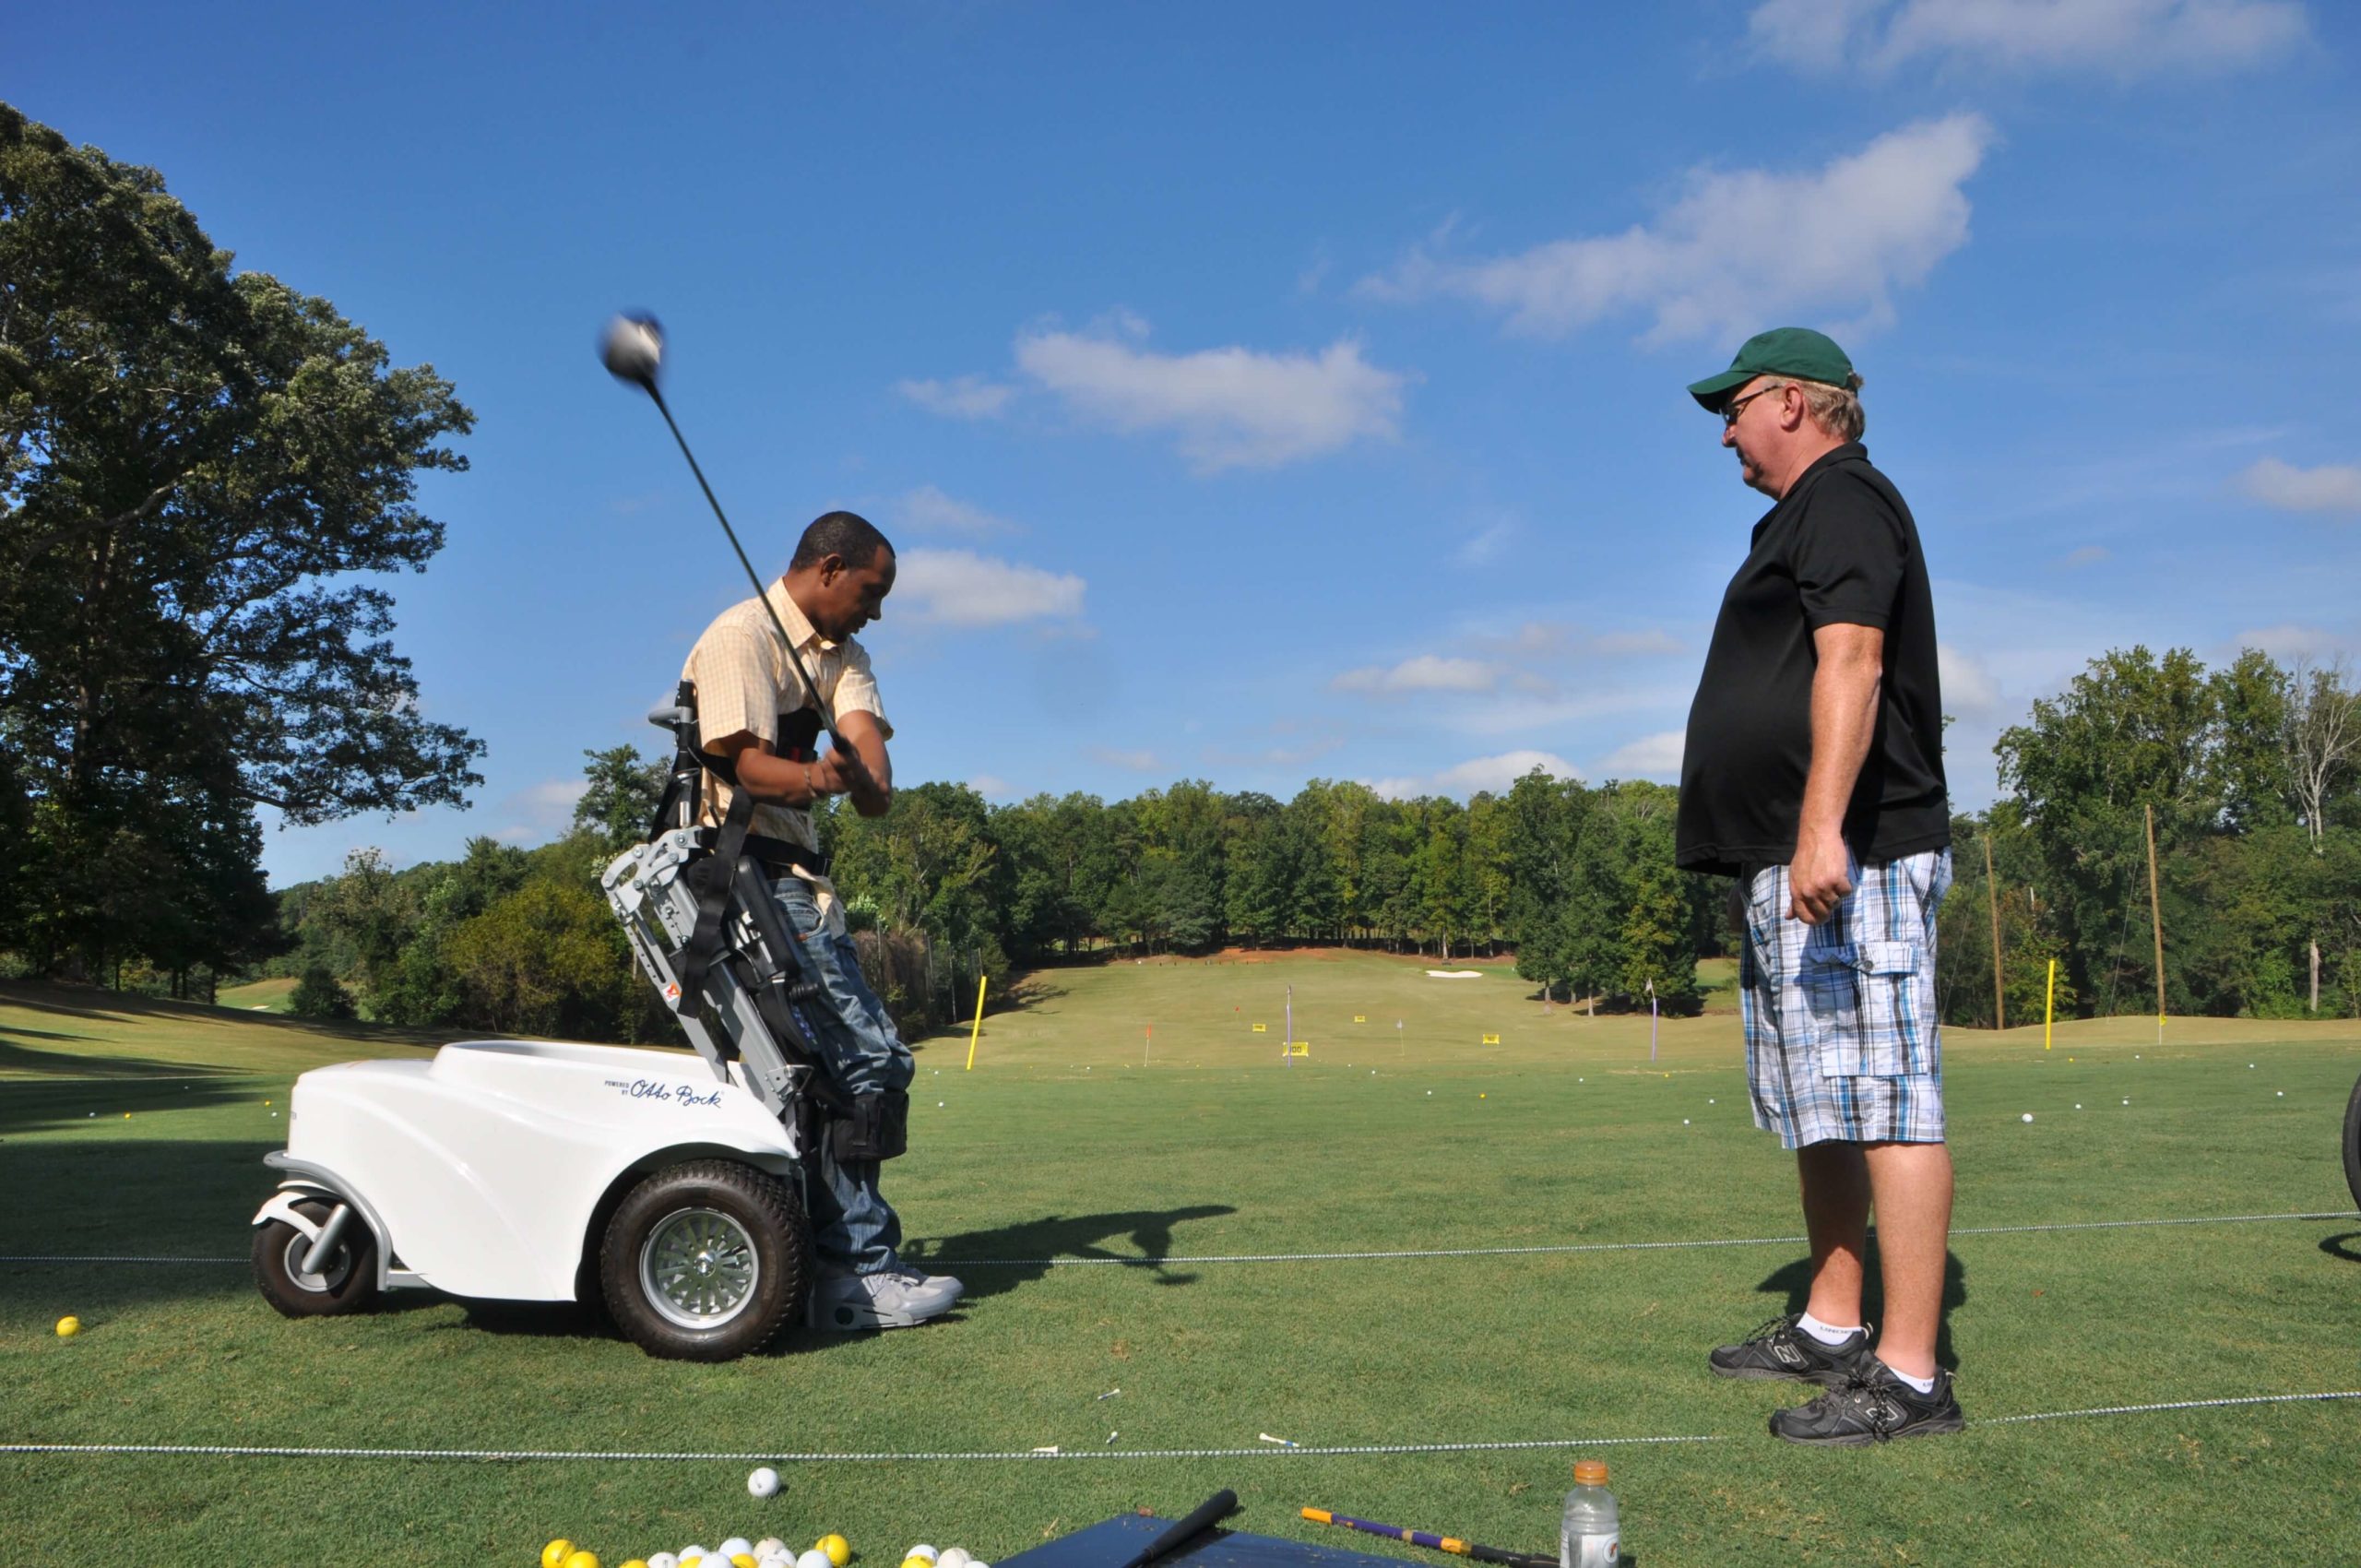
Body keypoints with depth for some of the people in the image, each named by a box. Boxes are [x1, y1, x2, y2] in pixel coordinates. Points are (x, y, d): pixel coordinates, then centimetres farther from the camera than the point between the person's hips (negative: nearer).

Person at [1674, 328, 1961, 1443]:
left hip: (1849, 860, -11)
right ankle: (1831, 1329, 26)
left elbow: (1852, 662, -22)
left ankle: (1909, 1375, -6)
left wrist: (1823, 828, -31)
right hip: (1788, 867, 11)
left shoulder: (1843, 500, -8)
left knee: (1883, 1100, -10)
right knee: (1816, 1107, 16)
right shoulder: (1807, 517, 24)